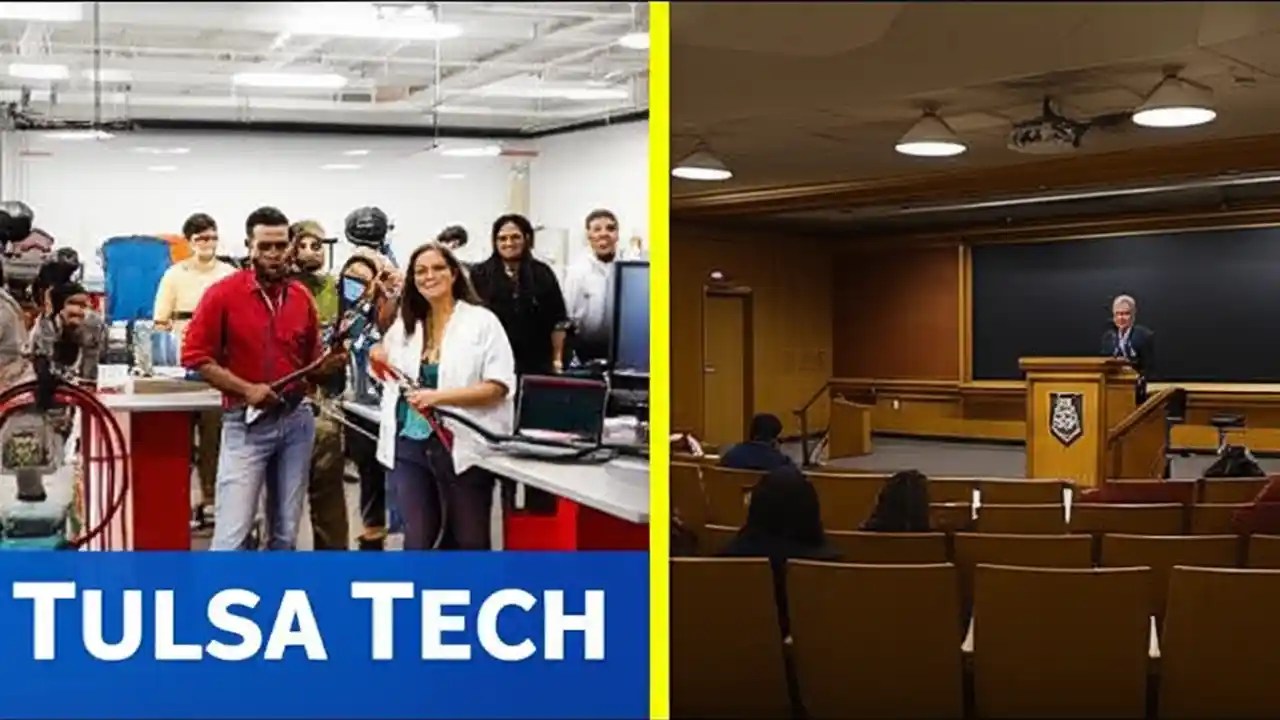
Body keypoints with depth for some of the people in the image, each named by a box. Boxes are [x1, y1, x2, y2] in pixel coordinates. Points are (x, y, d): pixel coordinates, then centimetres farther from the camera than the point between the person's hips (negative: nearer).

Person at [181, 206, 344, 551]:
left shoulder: (302, 296, 6)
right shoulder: (223, 293, -7)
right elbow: (195, 356, -9)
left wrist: (330, 362, -6)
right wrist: (245, 389, -17)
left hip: (297, 419, 5)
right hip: (247, 422, -5)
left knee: (286, 532, 12)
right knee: (232, 534, -8)